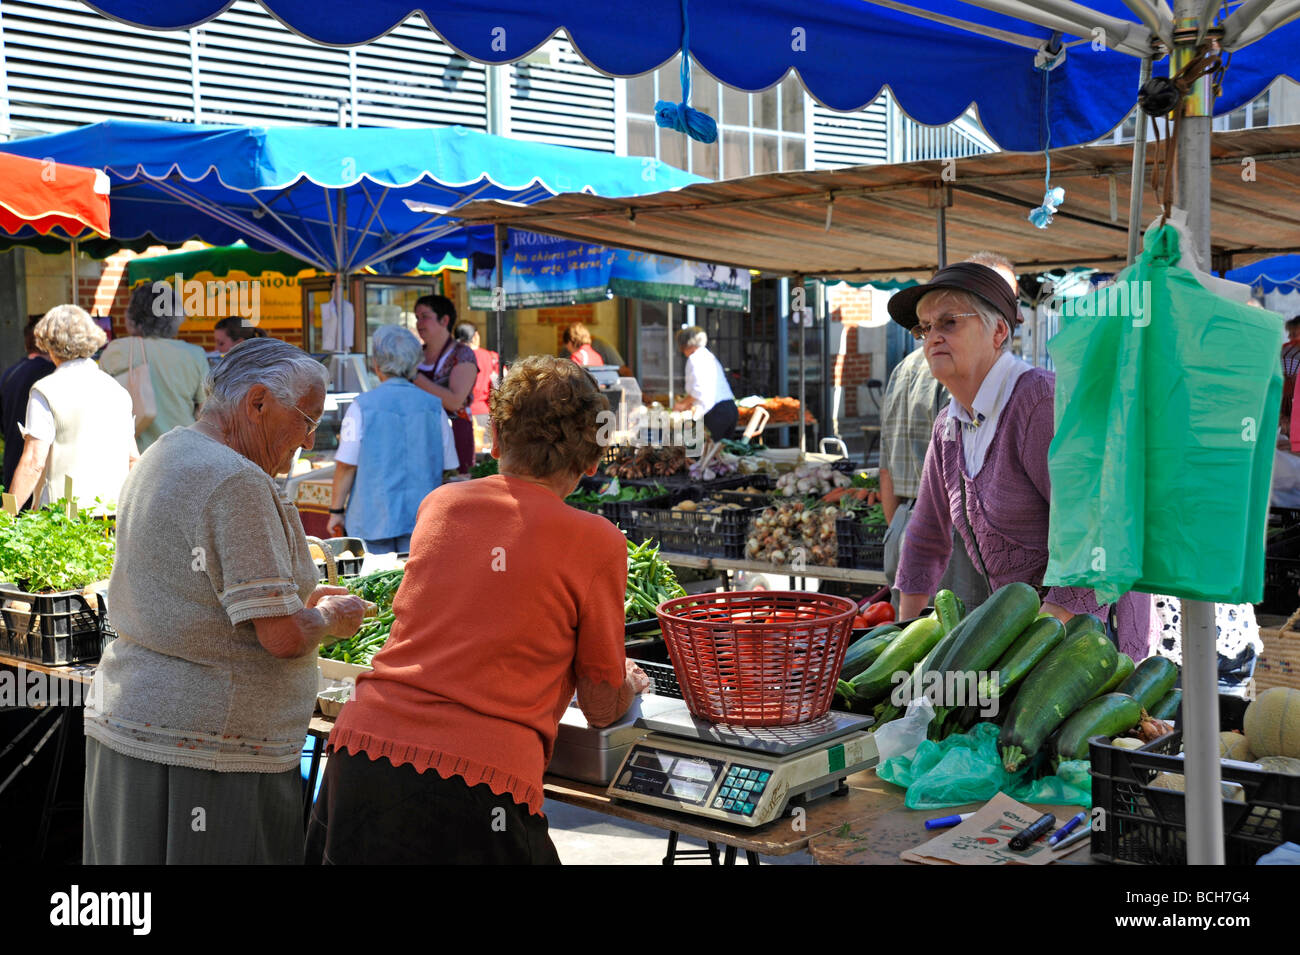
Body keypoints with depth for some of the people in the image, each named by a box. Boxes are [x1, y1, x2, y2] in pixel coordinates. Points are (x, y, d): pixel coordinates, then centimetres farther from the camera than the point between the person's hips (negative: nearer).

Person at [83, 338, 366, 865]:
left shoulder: (161, 458, 13)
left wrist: (299, 597, 20)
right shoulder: (237, 481, -18)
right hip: (203, 751, -10)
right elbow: (283, 637, -21)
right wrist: (331, 619, 0)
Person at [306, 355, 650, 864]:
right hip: (480, 779, -4)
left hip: (362, 747, 5)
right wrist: (630, 683, 29)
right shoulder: (597, 542, -2)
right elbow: (601, 707, 7)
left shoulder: (440, 503, 11)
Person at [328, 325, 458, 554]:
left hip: (373, 518, -2)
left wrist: (336, 511, 3)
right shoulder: (434, 406, 2)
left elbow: (346, 465, -7)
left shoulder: (362, 406, -6)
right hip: (422, 518, 2)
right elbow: (448, 465, 7)